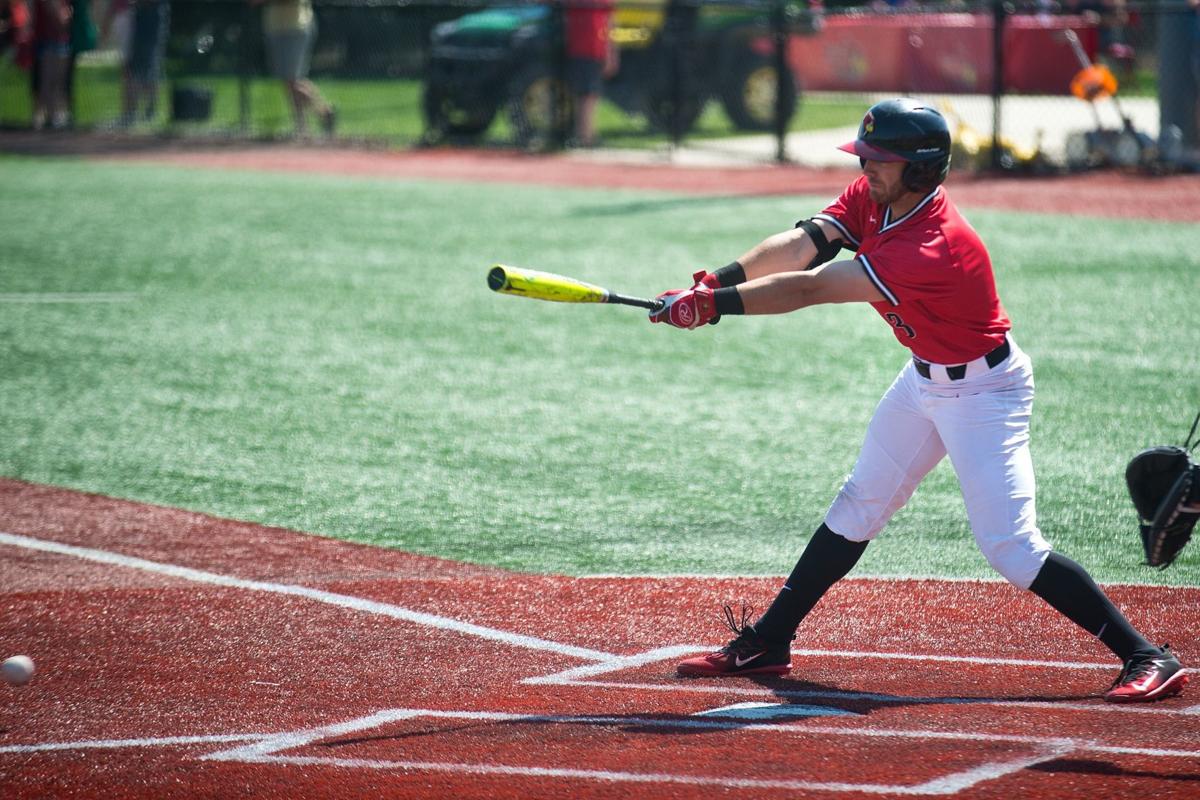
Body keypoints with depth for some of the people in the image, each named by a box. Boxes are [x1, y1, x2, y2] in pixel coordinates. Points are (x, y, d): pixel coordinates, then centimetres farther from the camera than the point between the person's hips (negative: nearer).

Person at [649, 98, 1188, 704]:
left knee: (1010, 547, -16)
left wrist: (714, 306, -34)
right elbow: (800, 246, -16)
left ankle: (1147, 658, -13)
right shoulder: (872, 197, -8)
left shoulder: (933, 248, -34)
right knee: (857, 510, 15)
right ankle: (766, 643, 24)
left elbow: (809, 289, -35)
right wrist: (715, 283, -31)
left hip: (983, 389, -9)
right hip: (925, 378, 9)